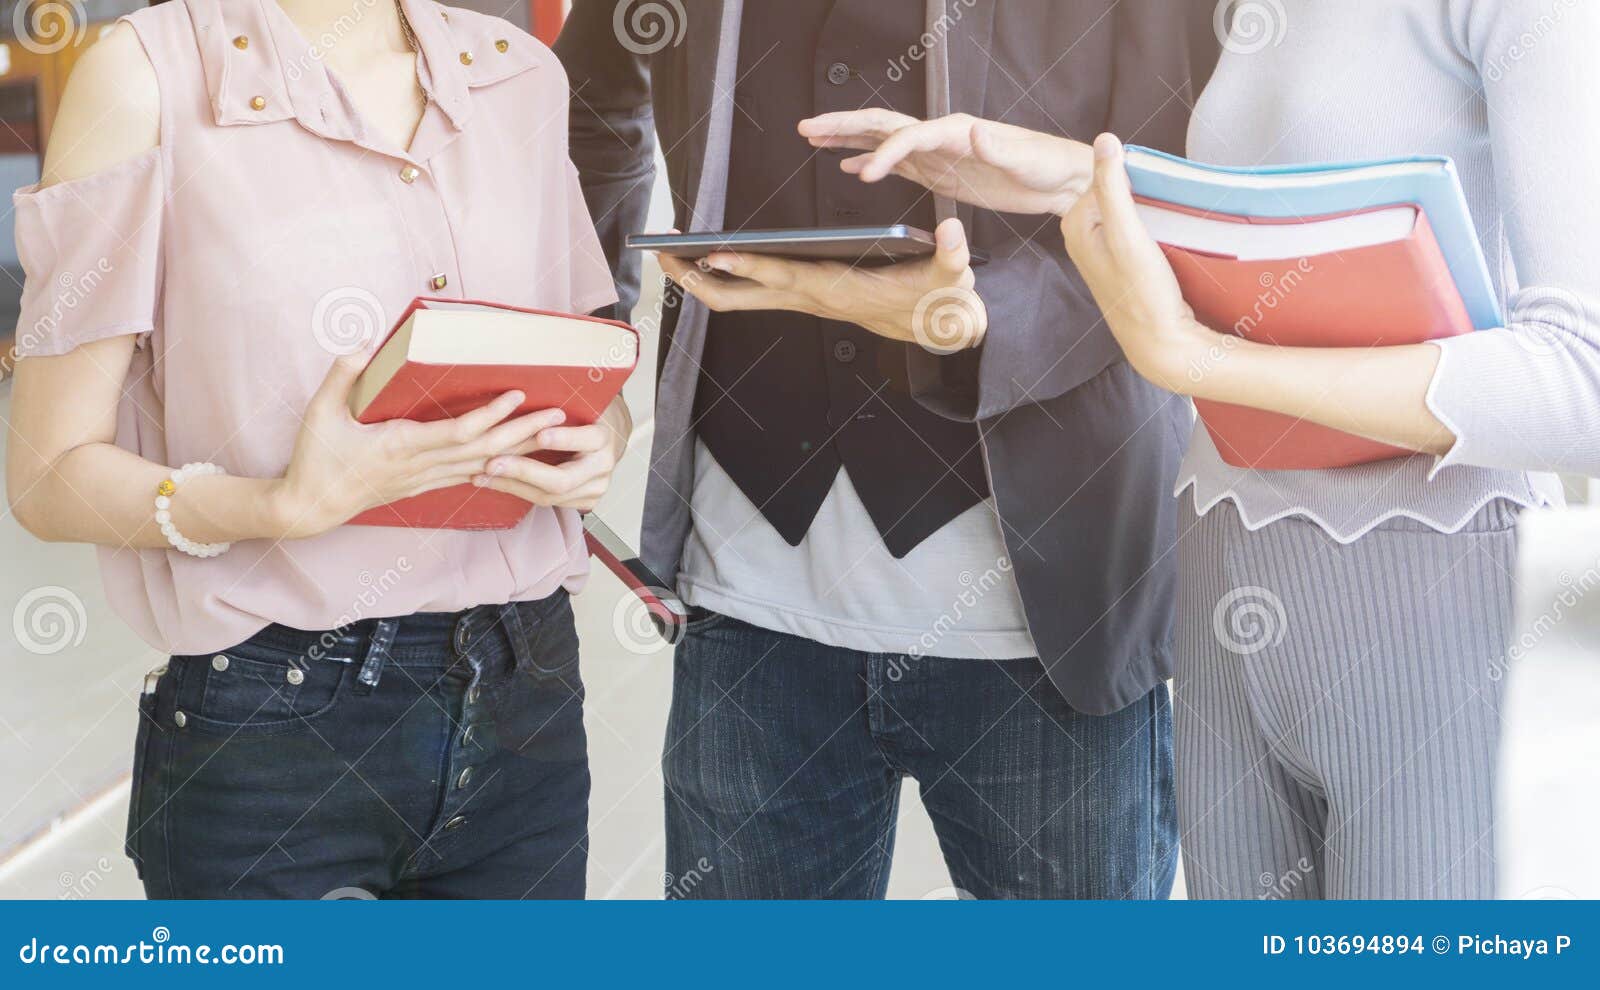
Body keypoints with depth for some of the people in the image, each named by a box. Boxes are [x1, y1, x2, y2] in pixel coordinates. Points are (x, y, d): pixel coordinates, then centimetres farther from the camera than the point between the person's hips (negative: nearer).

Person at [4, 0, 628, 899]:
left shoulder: (521, 74, 6)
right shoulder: (148, 73, -8)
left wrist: (598, 439, -6)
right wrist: (291, 505, -25)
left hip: (526, 698, 4)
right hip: (271, 725, -4)